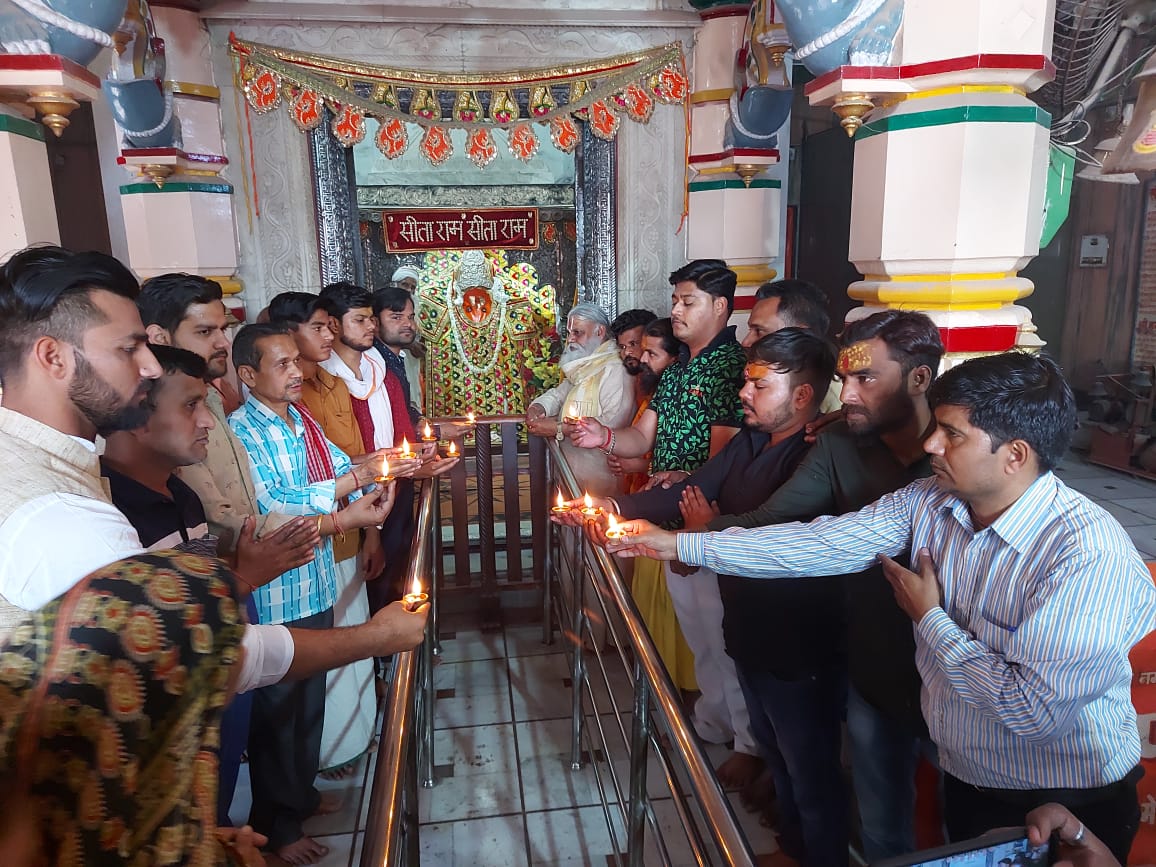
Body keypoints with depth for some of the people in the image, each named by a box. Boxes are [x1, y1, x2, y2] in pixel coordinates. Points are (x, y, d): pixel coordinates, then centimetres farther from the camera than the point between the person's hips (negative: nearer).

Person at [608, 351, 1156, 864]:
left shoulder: (1089, 553, -30)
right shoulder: (930, 503, -11)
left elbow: (1029, 708, -31)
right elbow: (821, 543, -13)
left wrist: (929, 619, -19)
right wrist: (682, 544, -16)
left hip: (1067, 811, -5)